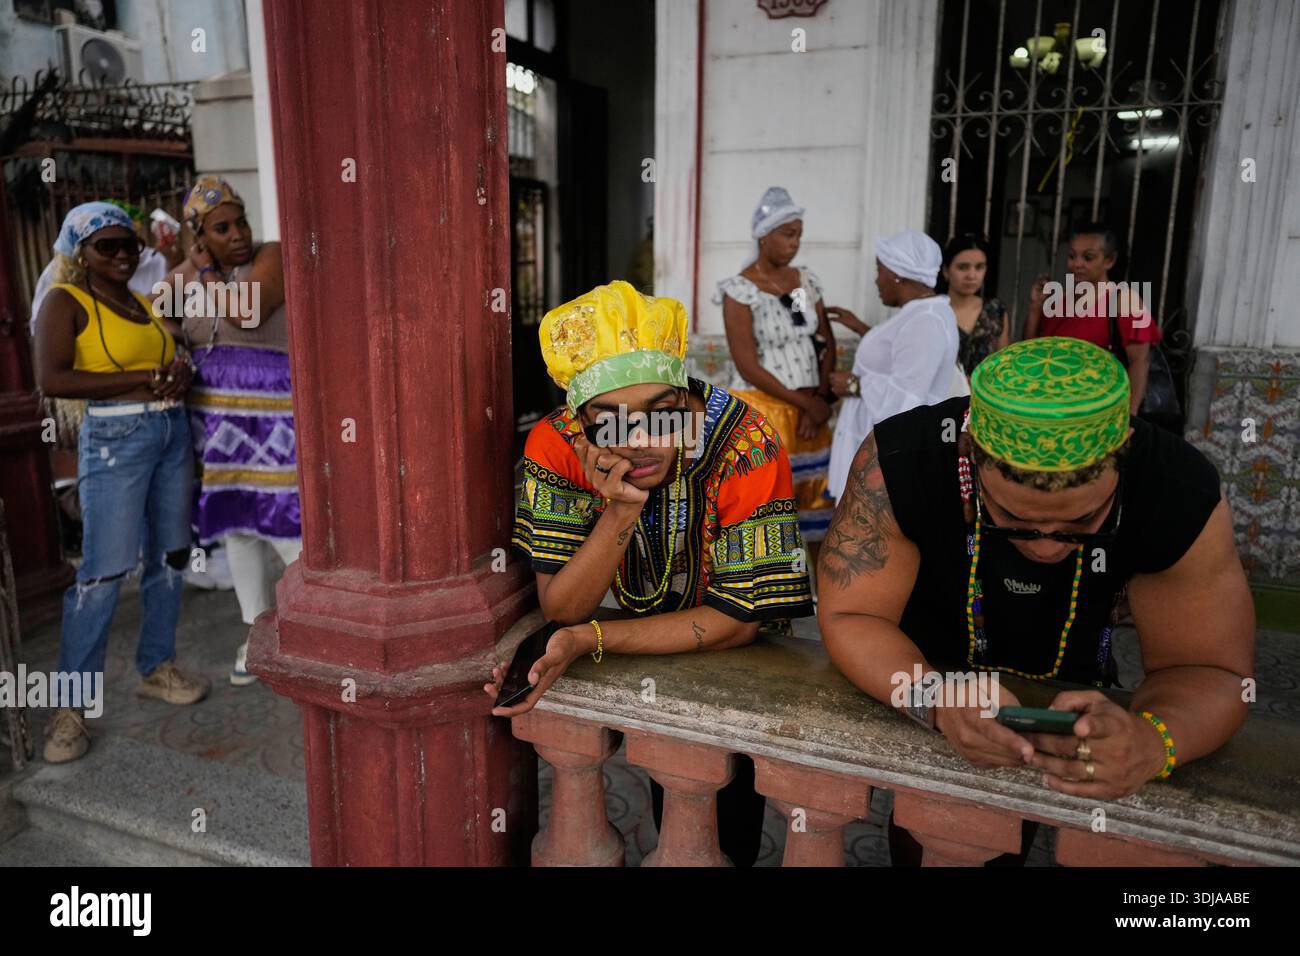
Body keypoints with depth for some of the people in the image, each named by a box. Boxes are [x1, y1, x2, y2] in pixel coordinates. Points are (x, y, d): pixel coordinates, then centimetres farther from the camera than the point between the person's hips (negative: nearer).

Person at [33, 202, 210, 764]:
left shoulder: (144, 301, 16)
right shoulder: (66, 301, -4)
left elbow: (174, 354, 25)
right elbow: (51, 380, -16)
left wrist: (179, 368, 0)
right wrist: (143, 379, -17)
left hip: (173, 431, 7)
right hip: (116, 437, -7)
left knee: (169, 559, 11)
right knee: (103, 572, -8)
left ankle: (157, 668, 25)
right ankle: (70, 706, 1)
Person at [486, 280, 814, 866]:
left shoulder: (746, 447, -34)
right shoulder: (555, 445, -26)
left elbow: (736, 621, -27)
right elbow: (559, 609, -23)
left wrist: (587, 639, -35)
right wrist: (621, 511, -40)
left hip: (734, 658, -2)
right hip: (645, 652, 2)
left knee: (730, 829, 8)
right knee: (669, 808, 17)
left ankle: (733, 855, 38)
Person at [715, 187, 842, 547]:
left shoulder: (806, 280, 7)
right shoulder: (739, 290, -11)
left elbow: (827, 343, 9)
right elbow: (748, 367, -15)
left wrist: (822, 399, -6)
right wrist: (807, 403, -13)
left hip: (810, 407, 6)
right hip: (762, 410, -6)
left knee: (817, 494, 12)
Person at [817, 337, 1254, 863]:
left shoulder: (1181, 493, -29)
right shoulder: (897, 464, -34)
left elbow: (1211, 670, -22)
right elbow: (850, 616, -27)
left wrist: (1150, 739, -46)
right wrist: (937, 700, -47)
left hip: (1070, 692, 2)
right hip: (923, 673, -1)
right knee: (918, 834, 6)